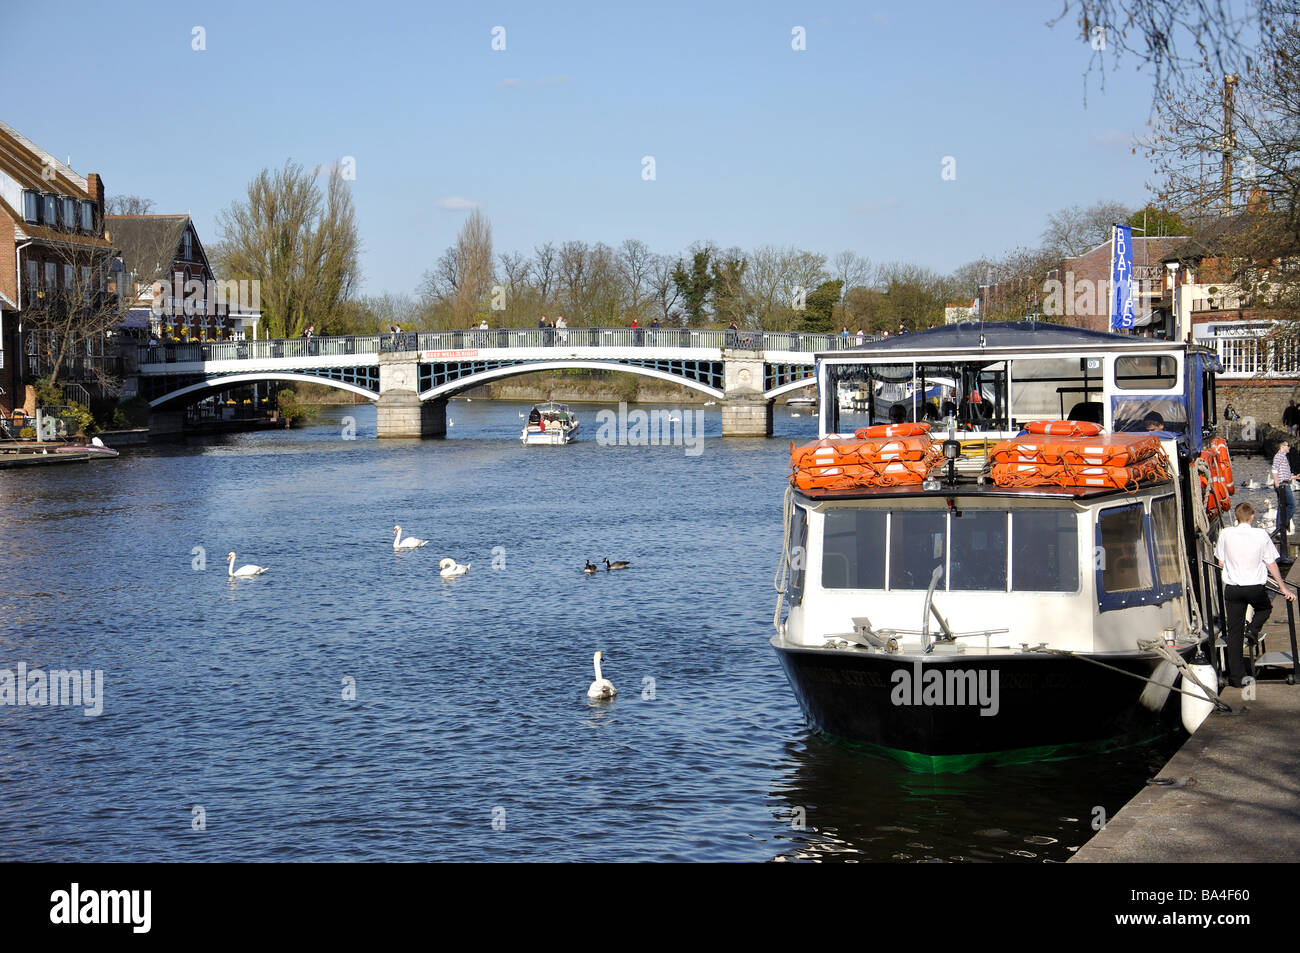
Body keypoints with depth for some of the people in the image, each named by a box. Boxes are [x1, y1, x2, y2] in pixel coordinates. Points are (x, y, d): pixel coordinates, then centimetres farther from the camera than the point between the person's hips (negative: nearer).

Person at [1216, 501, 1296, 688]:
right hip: (1256, 588, -1)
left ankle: (1236, 677, 5)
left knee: (1234, 632, 6)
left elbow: (1221, 563, 4)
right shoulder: (1261, 535, -7)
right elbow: (1271, 565, 0)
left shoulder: (1226, 534, -4)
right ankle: (1253, 629, 4)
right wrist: (1283, 588, 11)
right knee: (1265, 608, 34)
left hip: (1232, 588, 1)